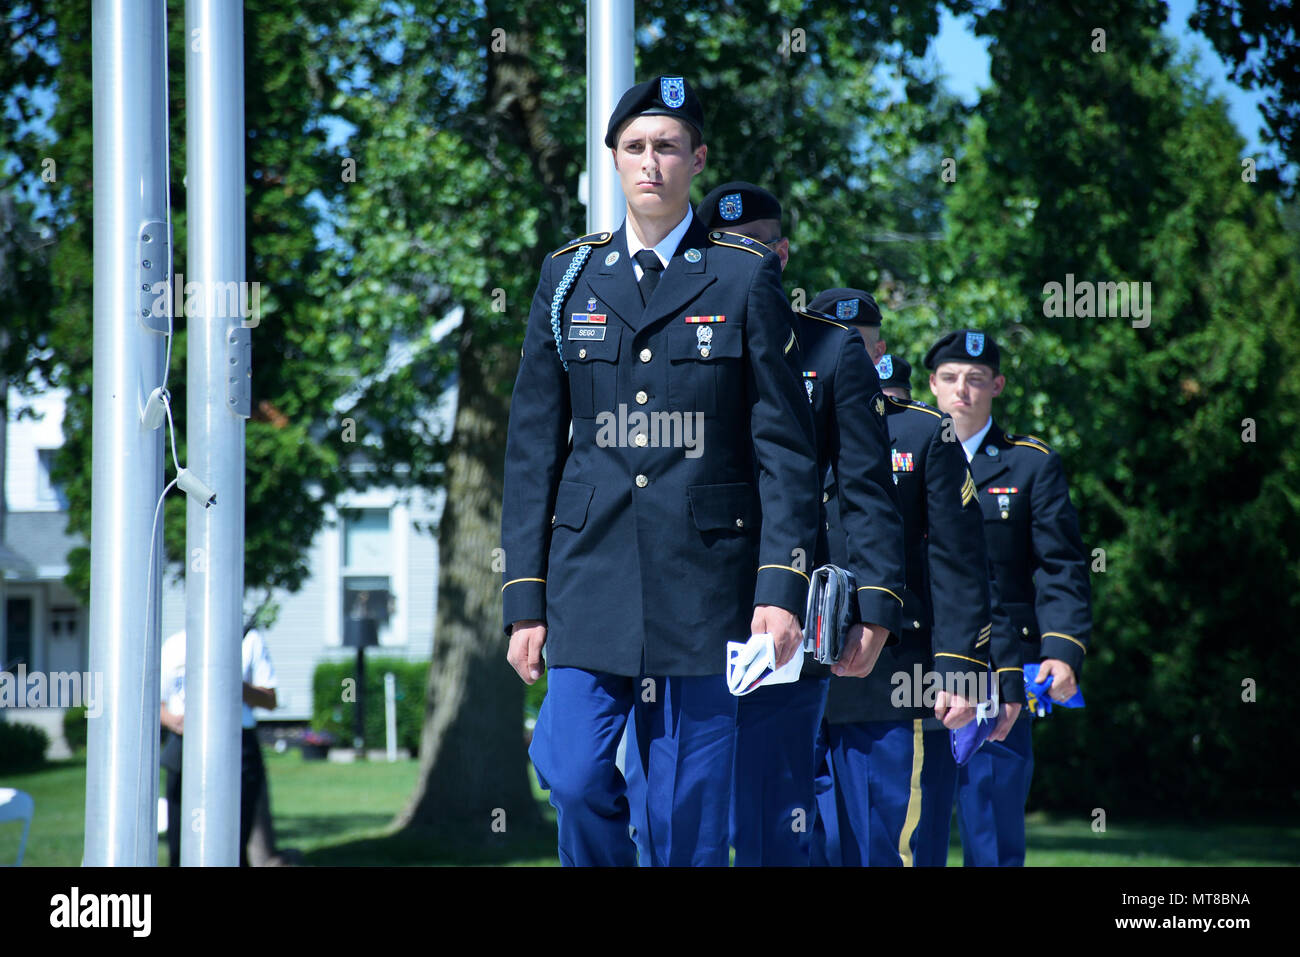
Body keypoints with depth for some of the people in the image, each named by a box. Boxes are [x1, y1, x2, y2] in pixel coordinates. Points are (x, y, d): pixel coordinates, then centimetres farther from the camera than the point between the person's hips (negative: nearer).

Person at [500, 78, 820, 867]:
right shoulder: (568, 278, 9)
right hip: (591, 566, 2)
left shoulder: (746, 278, 3)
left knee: (690, 816, 0)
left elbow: (785, 446, 0)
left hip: (703, 576, -2)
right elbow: (533, 447, 9)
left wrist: (782, 585, -10)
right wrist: (525, 599, 4)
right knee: (574, 775, -11)